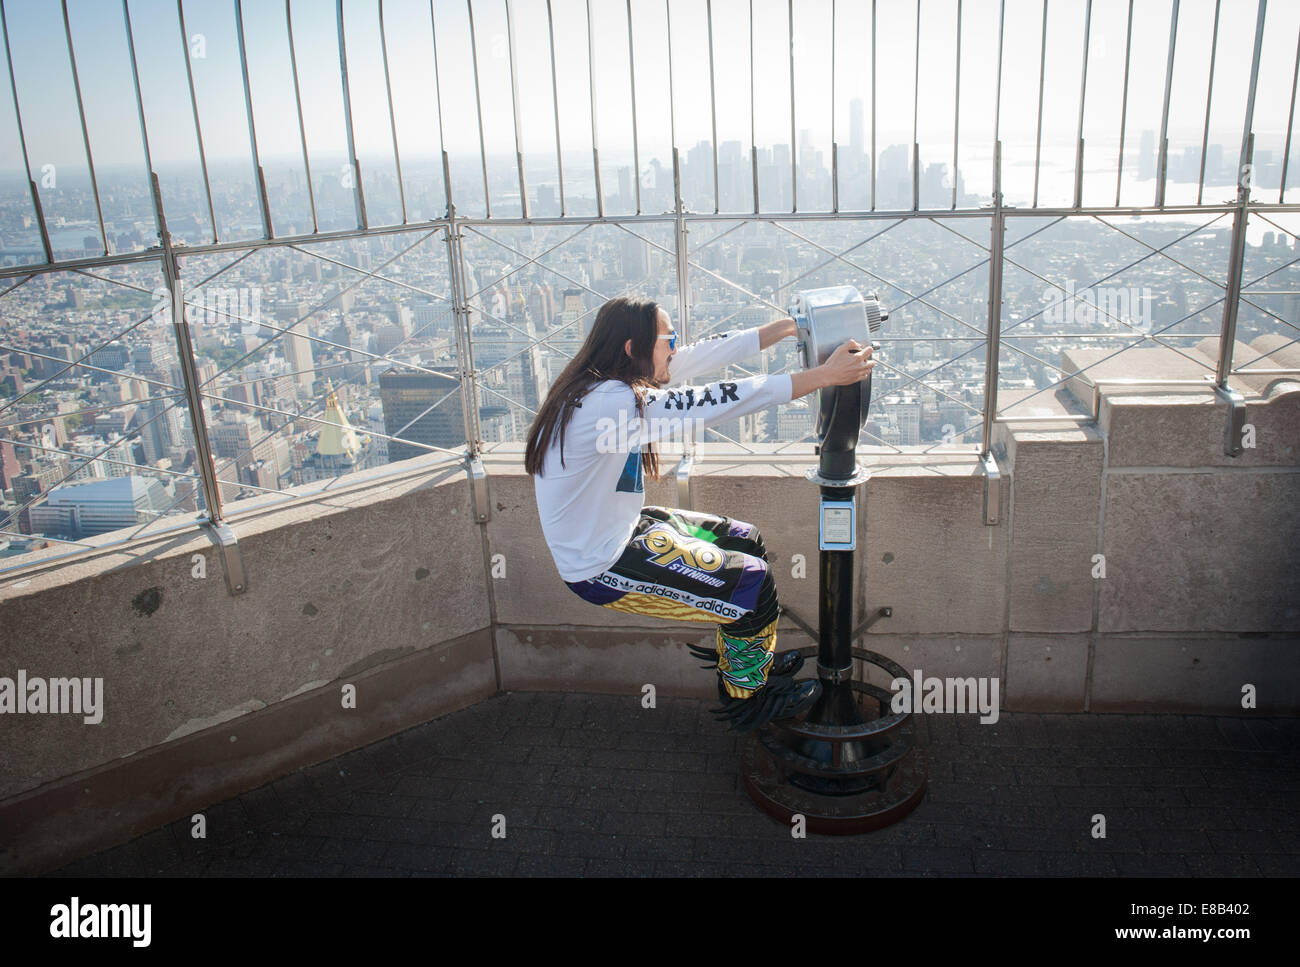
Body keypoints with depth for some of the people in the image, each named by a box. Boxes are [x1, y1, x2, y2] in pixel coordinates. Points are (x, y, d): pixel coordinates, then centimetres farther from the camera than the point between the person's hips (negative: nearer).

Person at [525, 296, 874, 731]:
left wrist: (792, 324, 1)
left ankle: (747, 660, 33)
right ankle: (748, 699, 16)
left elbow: (706, 353, 0)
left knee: (745, 540, 16)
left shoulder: (608, 381, -2)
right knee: (752, 581, -7)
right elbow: (712, 402, -32)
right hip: (599, 567, -10)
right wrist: (824, 375, -29)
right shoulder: (608, 402, -30)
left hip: (620, 529, 10)